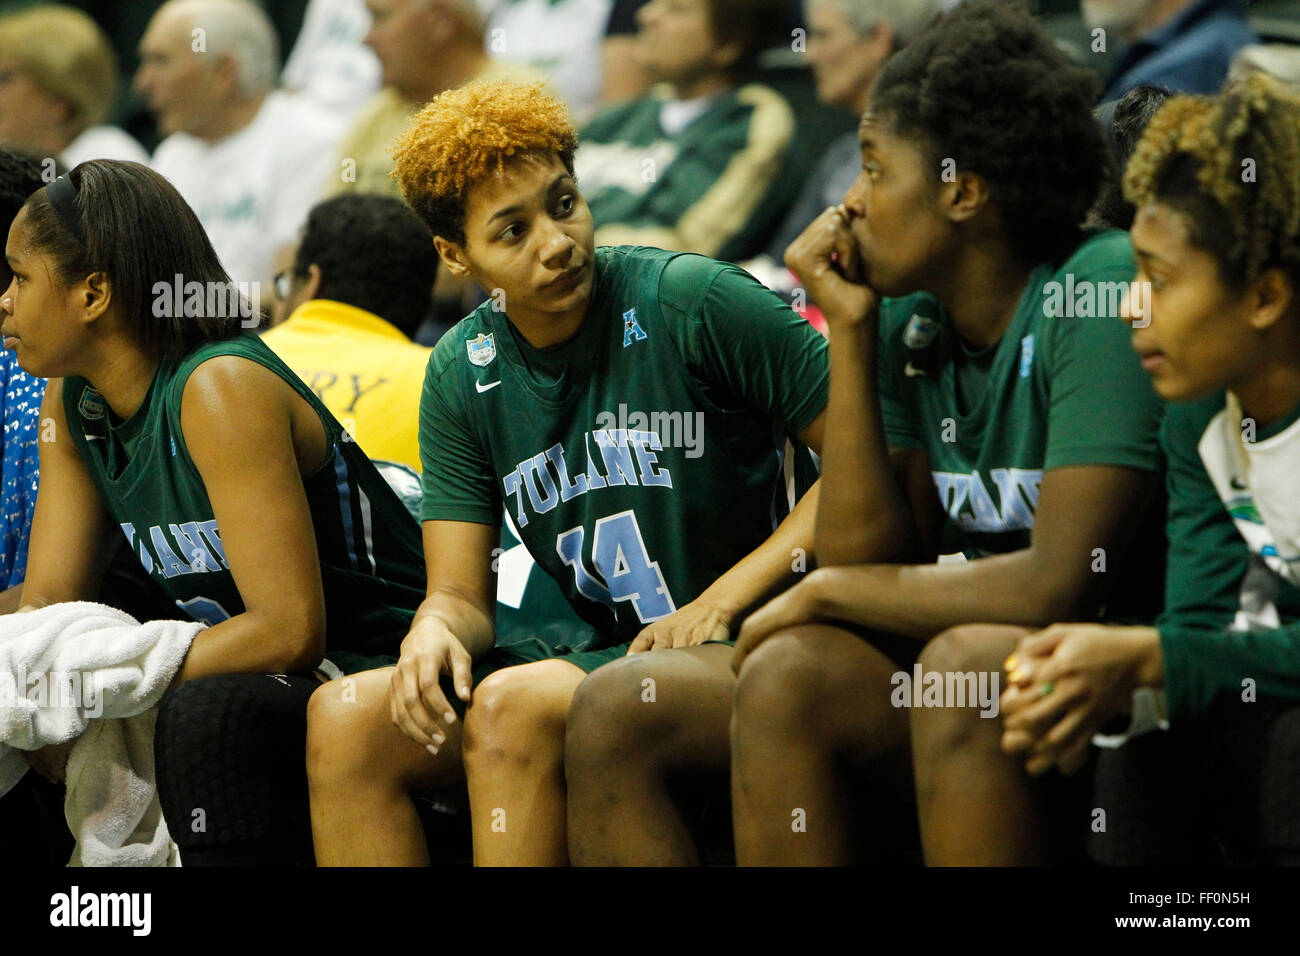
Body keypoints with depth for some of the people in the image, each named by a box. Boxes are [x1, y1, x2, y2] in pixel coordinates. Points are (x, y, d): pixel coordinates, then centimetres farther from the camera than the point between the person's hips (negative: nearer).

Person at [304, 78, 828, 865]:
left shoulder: (695, 303, -11)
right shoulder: (462, 376, 7)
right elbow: (462, 593, 7)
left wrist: (719, 604, -16)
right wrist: (435, 629, -19)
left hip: (738, 647, -6)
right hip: (601, 648, 6)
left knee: (515, 705, -31)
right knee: (344, 718, -12)